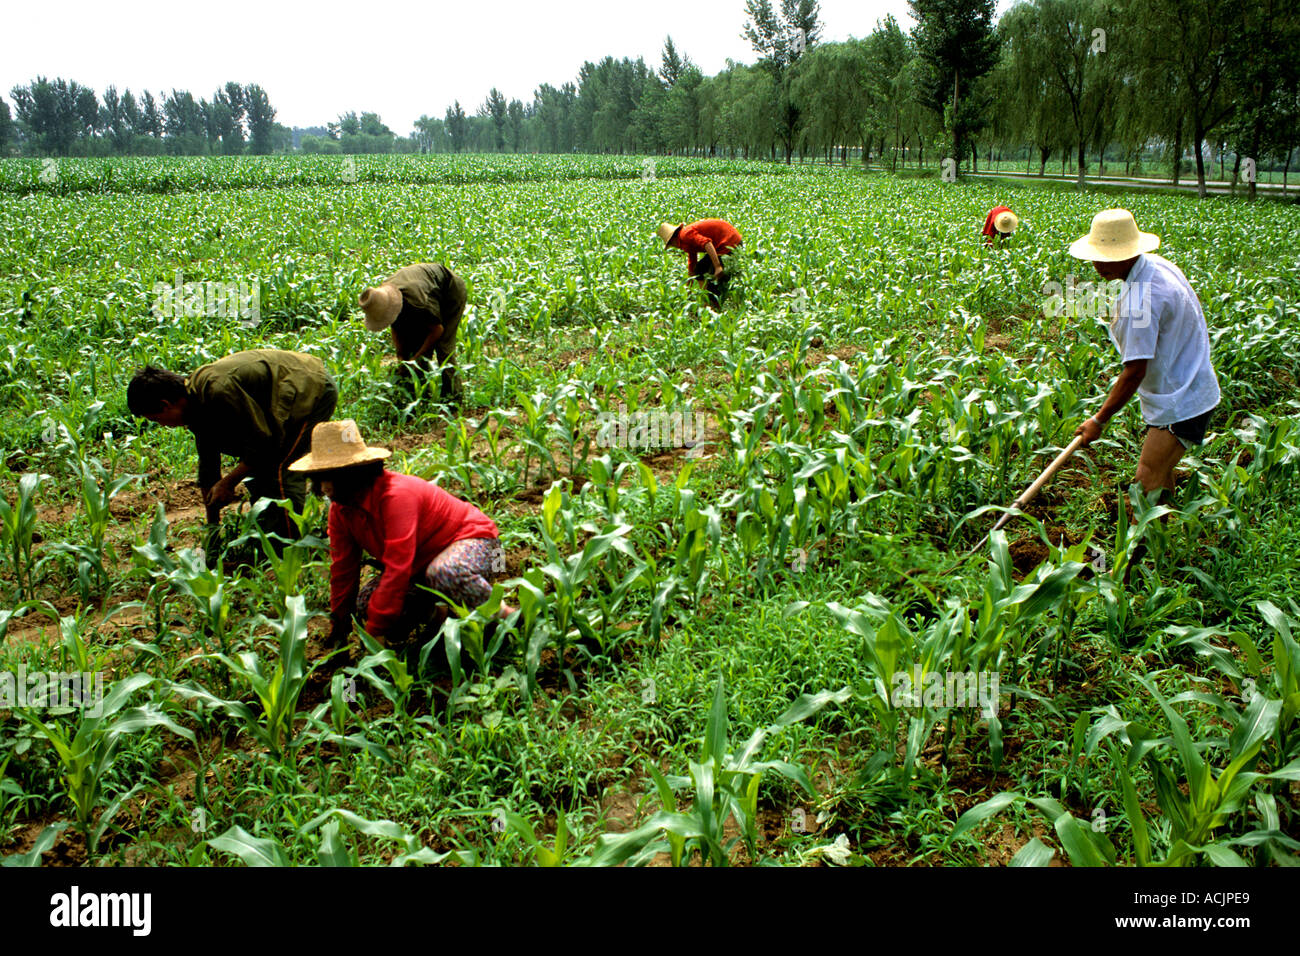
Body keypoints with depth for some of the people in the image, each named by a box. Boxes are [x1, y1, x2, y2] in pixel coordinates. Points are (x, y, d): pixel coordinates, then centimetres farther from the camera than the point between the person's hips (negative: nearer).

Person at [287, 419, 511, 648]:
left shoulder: (396, 495, -30)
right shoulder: (340, 509, -3)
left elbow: (398, 568, -34)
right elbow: (342, 568, 4)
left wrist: (376, 631, -33)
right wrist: (339, 630, 4)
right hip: (425, 563, 8)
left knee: (445, 573, -43)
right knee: (365, 603, -11)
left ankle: (502, 615, -20)